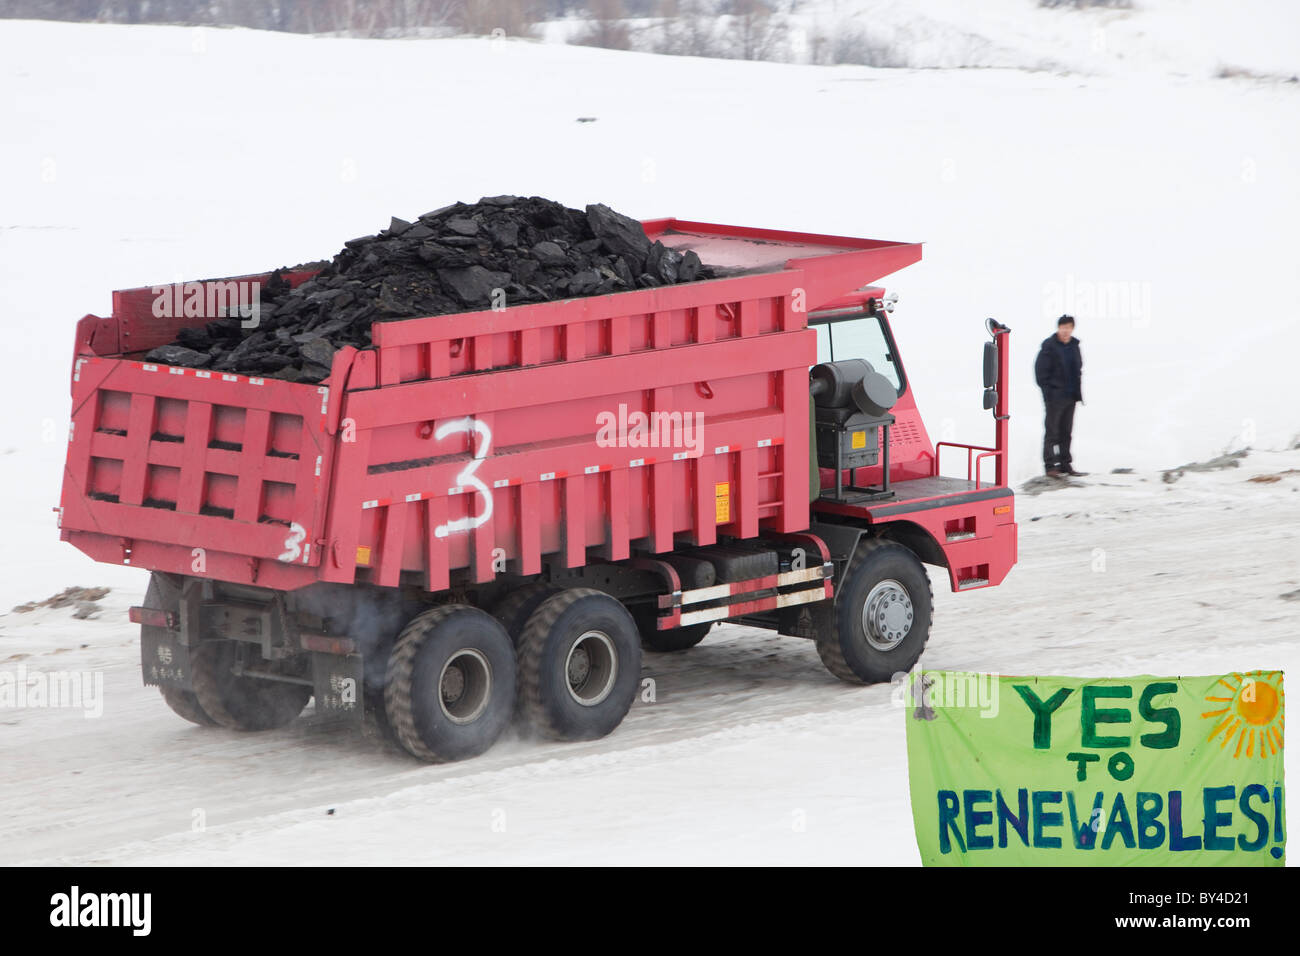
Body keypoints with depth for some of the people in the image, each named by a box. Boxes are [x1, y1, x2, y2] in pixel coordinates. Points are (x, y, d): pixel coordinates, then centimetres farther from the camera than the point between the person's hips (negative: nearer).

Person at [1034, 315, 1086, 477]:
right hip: (1055, 396, -7)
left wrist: (1077, 391, 13)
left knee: (1066, 432, 12)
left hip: (1070, 396, 7)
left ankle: (1065, 464, 18)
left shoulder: (1074, 345, 11)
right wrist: (1047, 390, -15)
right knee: (1052, 432, -4)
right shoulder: (1049, 345, -9)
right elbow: (1040, 369, -9)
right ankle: (1050, 466, -3)